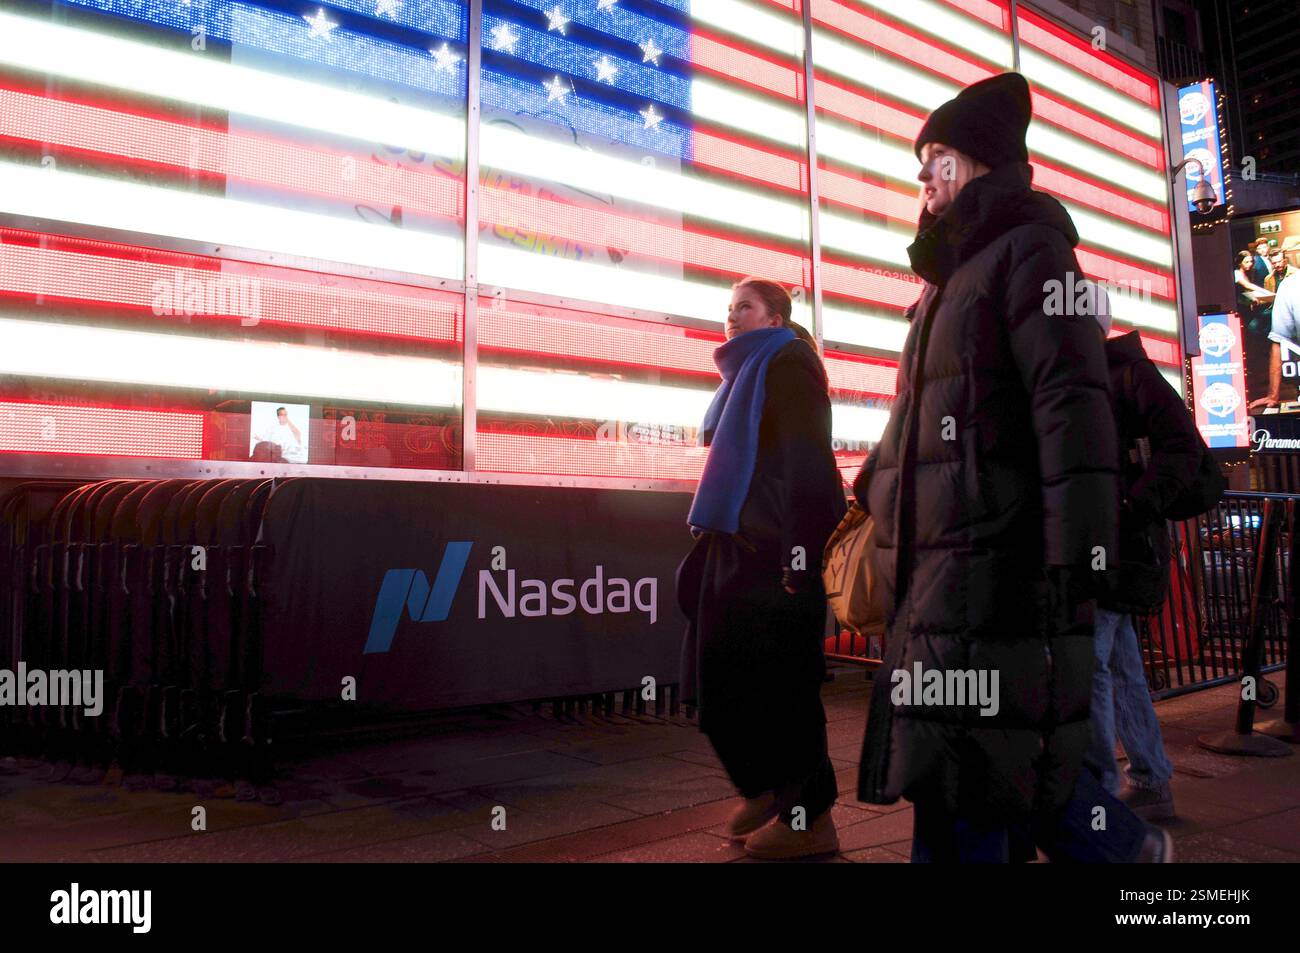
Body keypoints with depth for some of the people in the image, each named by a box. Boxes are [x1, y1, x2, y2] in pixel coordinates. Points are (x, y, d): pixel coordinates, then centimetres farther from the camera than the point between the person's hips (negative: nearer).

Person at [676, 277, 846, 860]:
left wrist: (797, 557, -23)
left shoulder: (787, 363, -6)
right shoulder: (744, 373, 22)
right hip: (739, 547, 9)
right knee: (727, 674, 11)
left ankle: (807, 818, 8)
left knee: (775, 680, -4)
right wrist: (713, 534, 19)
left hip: (775, 550, -9)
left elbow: (806, 461, -17)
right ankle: (765, 790, 27)